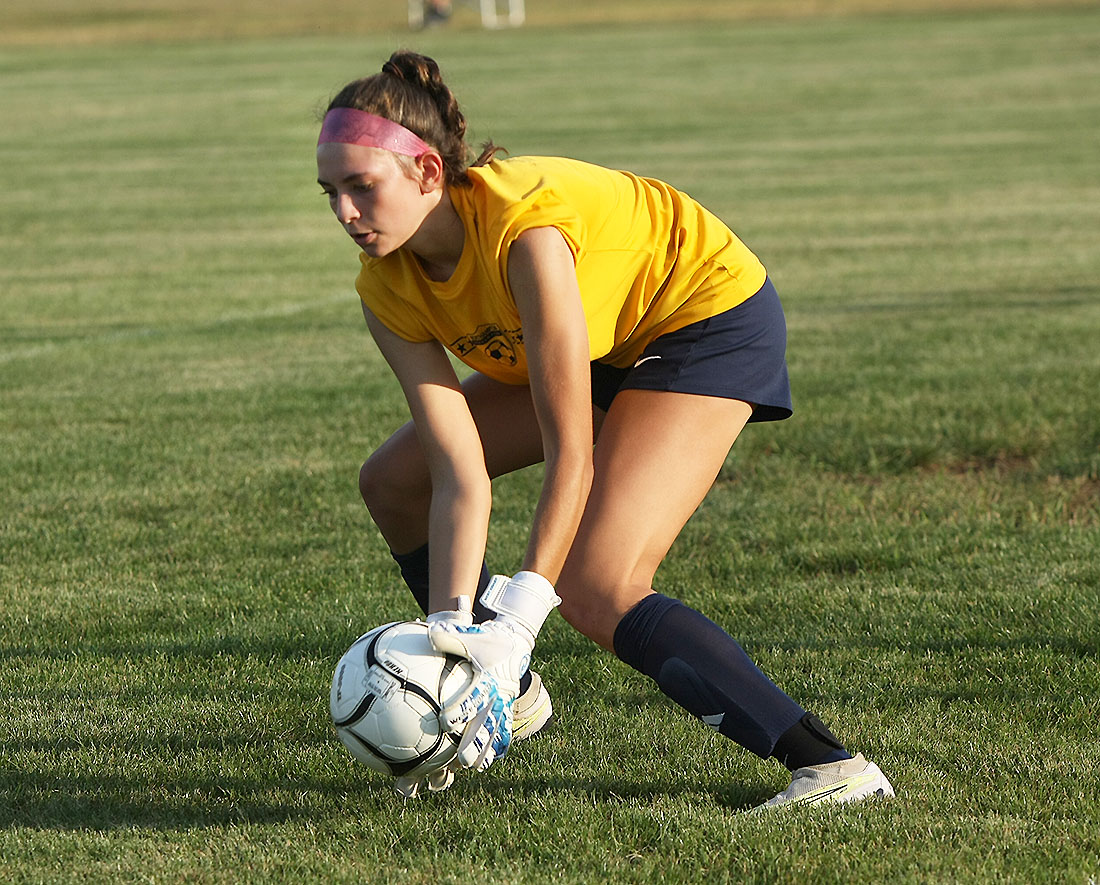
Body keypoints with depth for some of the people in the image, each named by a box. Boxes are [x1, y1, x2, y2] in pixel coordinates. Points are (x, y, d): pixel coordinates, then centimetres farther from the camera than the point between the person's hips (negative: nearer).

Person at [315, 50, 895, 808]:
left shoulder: (521, 226, -37)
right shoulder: (389, 289, -15)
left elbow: (570, 453, -35)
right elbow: (460, 475, -20)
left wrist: (515, 624, -39)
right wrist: (448, 633, -31)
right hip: (604, 346, 8)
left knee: (596, 591, -23)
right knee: (394, 482, 5)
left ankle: (830, 766, -24)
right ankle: (505, 694, 23)